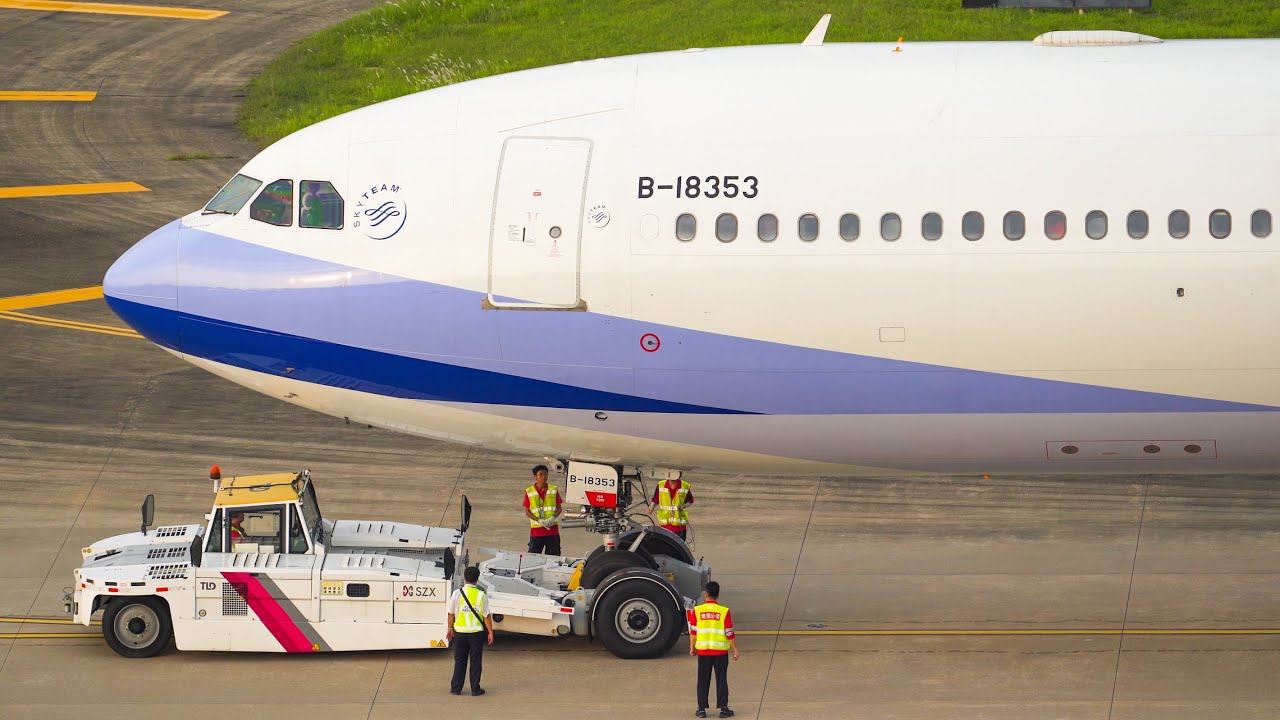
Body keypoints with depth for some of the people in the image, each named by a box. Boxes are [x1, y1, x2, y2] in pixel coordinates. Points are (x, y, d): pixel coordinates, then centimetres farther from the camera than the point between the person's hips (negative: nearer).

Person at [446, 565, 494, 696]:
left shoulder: (457, 593, -5)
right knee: (475, 661, 7)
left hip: (460, 631, 1)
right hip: (476, 632, -1)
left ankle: (456, 688, 13)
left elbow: (451, 613, 2)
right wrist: (490, 632, 3)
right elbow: (487, 616, -6)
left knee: (459, 661, 10)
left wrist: (450, 628, 16)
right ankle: (475, 688, 10)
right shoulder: (481, 595, -8)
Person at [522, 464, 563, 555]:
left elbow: (559, 508, 8)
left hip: (552, 529, 2)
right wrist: (539, 520, -13)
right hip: (536, 529, -2)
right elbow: (527, 511, 1)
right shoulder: (529, 492, 2)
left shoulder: (554, 490, 7)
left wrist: (553, 518, -12)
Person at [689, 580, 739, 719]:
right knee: (721, 680, 7)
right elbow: (730, 633, -5)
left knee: (703, 681, 9)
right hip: (721, 650, -1)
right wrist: (735, 649, 5)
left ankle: (702, 709, 11)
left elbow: (693, 631, 2)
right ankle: (723, 708, 8)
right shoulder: (724, 611, -8)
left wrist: (692, 647, 16)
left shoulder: (697, 611, -4)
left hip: (703, 651, 1)